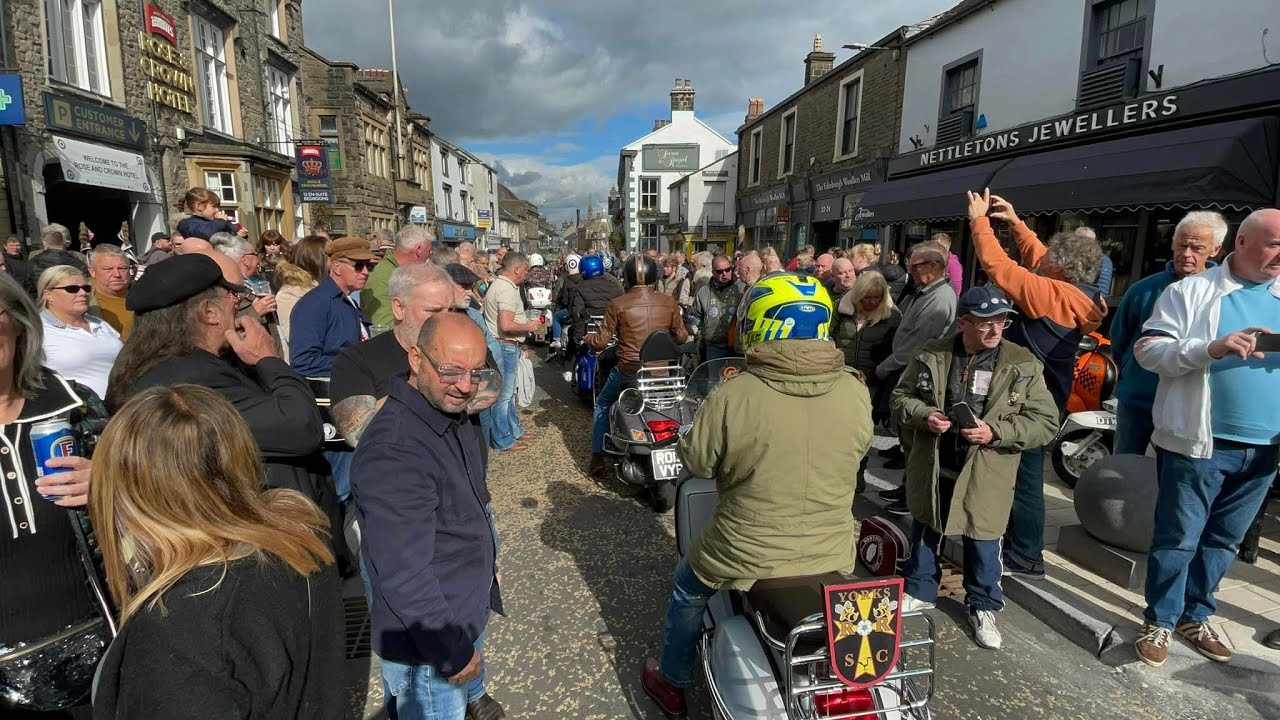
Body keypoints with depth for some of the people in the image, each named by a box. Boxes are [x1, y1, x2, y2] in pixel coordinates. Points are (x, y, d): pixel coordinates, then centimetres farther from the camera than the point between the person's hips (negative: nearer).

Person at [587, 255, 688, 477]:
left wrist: (588, 338, 16)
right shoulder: (669, 302, -1)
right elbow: (681, 336, 5)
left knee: (602, 405, 23)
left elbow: (601, 342, -6)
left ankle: (597, 457, 18)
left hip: (628, 370, -2)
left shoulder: (618, 304, -8)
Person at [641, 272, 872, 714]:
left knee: (687, 589, 28)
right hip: (832, 559, 4)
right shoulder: (856, 393, -10)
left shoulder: (733, 398, -23)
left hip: (747, 561, -3)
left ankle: (671, 681, 47)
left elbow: (696, 462, -9)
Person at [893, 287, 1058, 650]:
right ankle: (920, 591, 40)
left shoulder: (1024, 364, -7)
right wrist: (923, 416, -15)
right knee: (924, 534, 18)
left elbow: (1046, 421, -6)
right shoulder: (932, 355, -4)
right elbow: (901, 396, 6)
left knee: (982, 544, 12)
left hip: (984, 477, -1)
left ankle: (983, 607, 36)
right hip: (932, 468, 2)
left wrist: (995, 431, -20)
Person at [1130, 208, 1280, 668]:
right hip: (1197, 443, -5)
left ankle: (1195, 617, 31)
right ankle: (1159, 622, 19)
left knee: (1223, 541, 16)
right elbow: (1147, 350, -10)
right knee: (1178, 538, 4)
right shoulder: (1192, 292, -3)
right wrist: (1211, 348, -24)